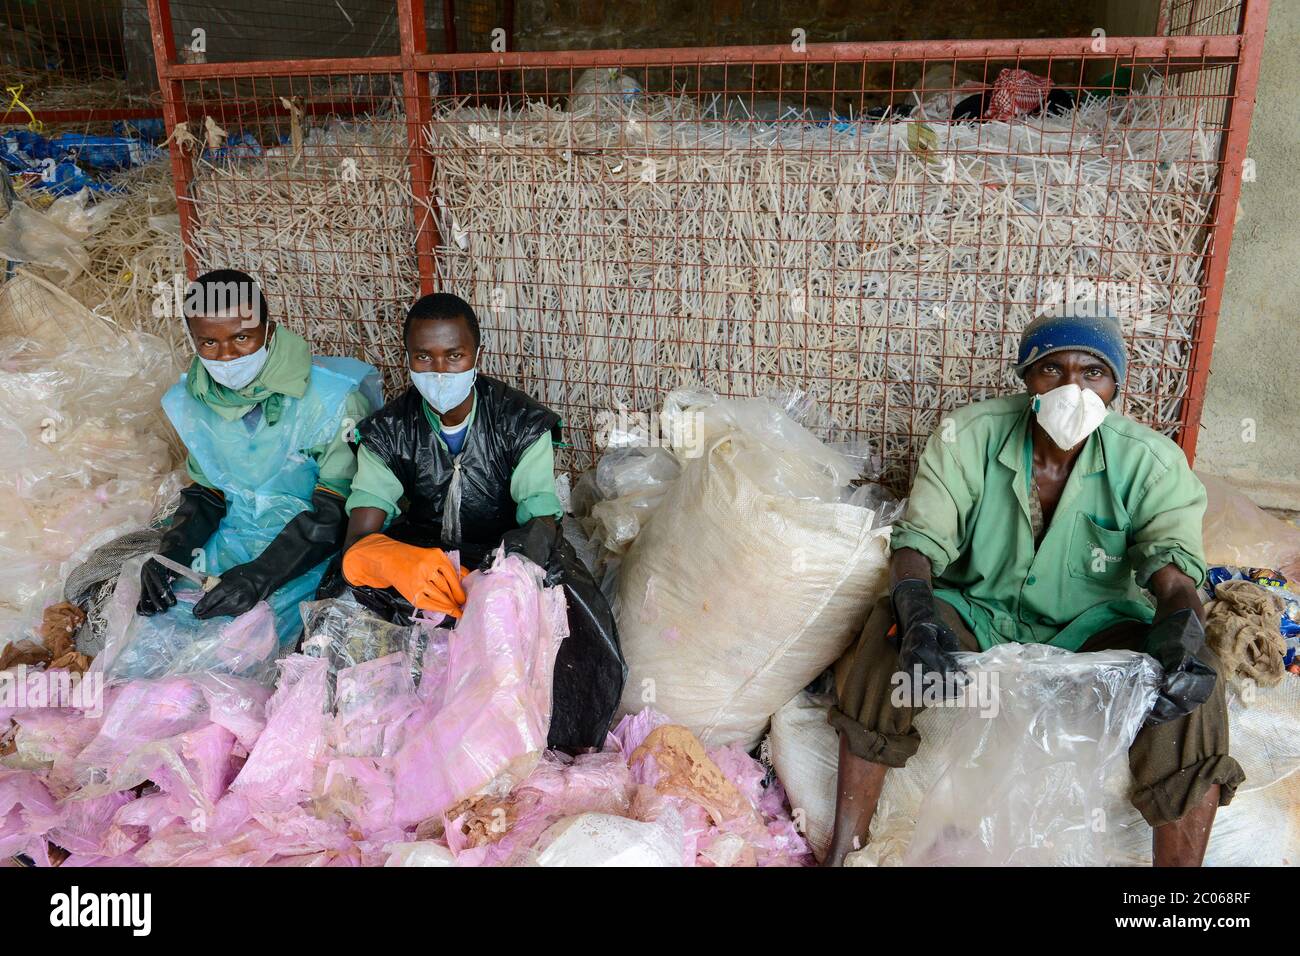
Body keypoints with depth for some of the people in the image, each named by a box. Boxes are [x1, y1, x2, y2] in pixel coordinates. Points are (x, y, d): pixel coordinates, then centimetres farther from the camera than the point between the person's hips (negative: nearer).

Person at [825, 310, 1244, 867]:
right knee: (890, 628, -31)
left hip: (1088, 631, 1)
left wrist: (1181, 635, -44)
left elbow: (1174, 570, -19)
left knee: (1193, 683, -29)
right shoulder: (969, 438, -12)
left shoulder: (1151, 462, -10)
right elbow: (917, 543, -18)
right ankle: (843, 849, -23)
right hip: (976, 615, 0)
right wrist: (919, 617, -40)